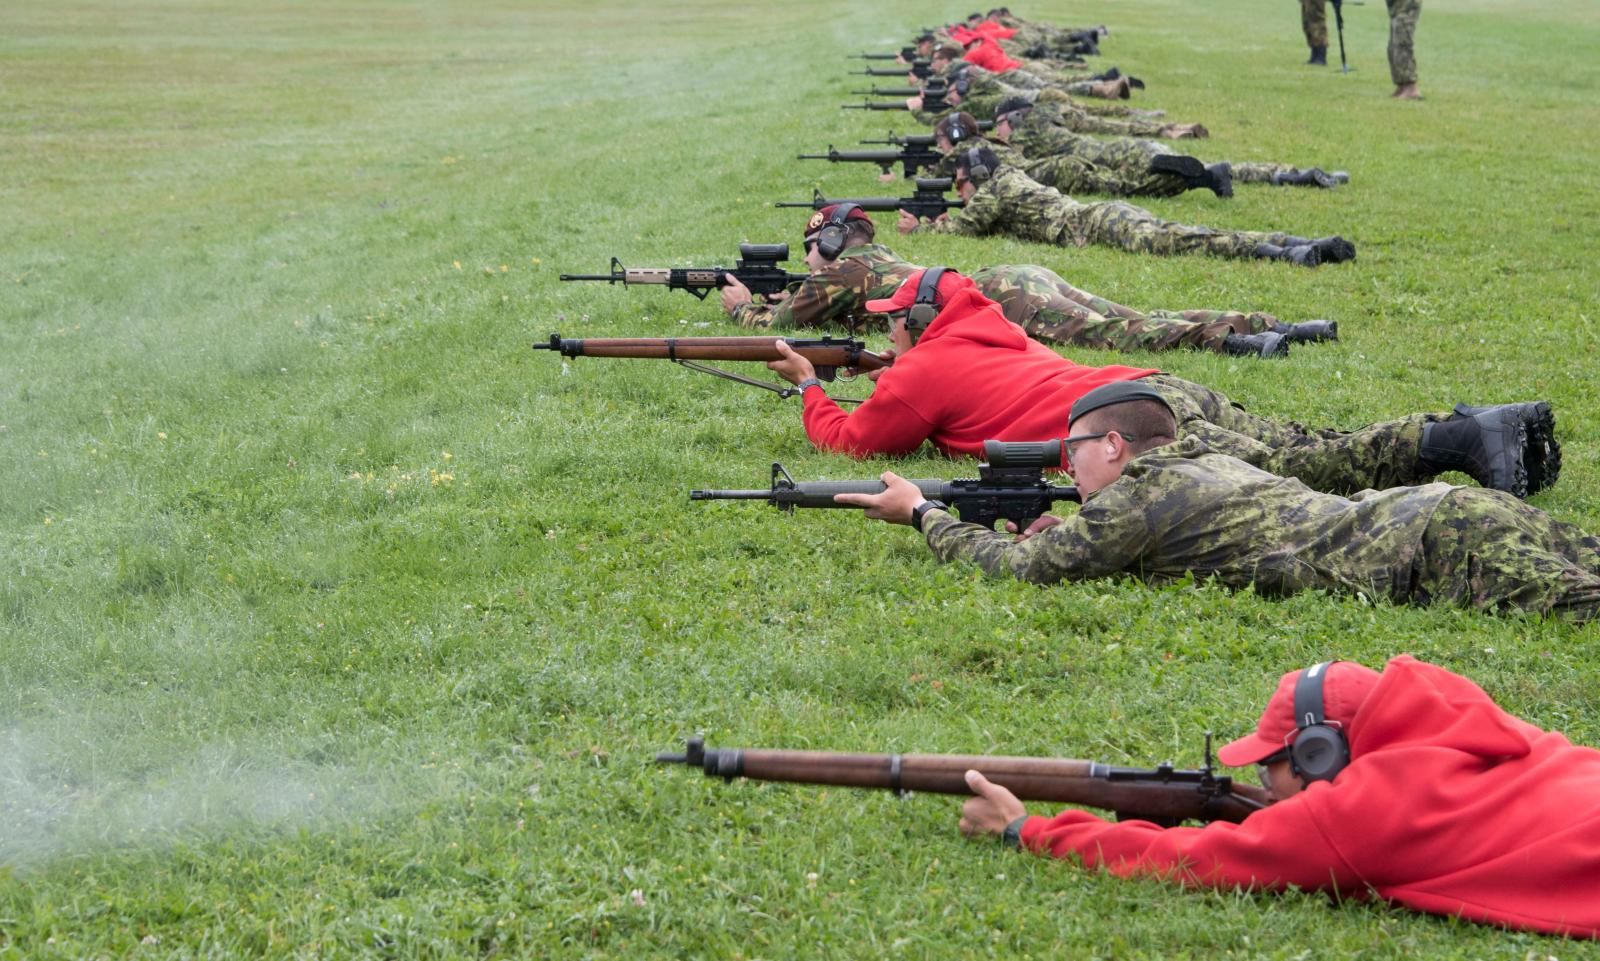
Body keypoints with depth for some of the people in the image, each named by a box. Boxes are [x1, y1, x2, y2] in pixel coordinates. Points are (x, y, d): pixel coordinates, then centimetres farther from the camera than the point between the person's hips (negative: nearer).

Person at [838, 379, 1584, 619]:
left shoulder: (1139, 496, 0)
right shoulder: (1208, 463, 26)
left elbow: (1019, 567, 4)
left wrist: (923, 514, 18)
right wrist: (1074, 534, 26)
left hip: (1424, 547, -9)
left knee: (1577, 597, -24)